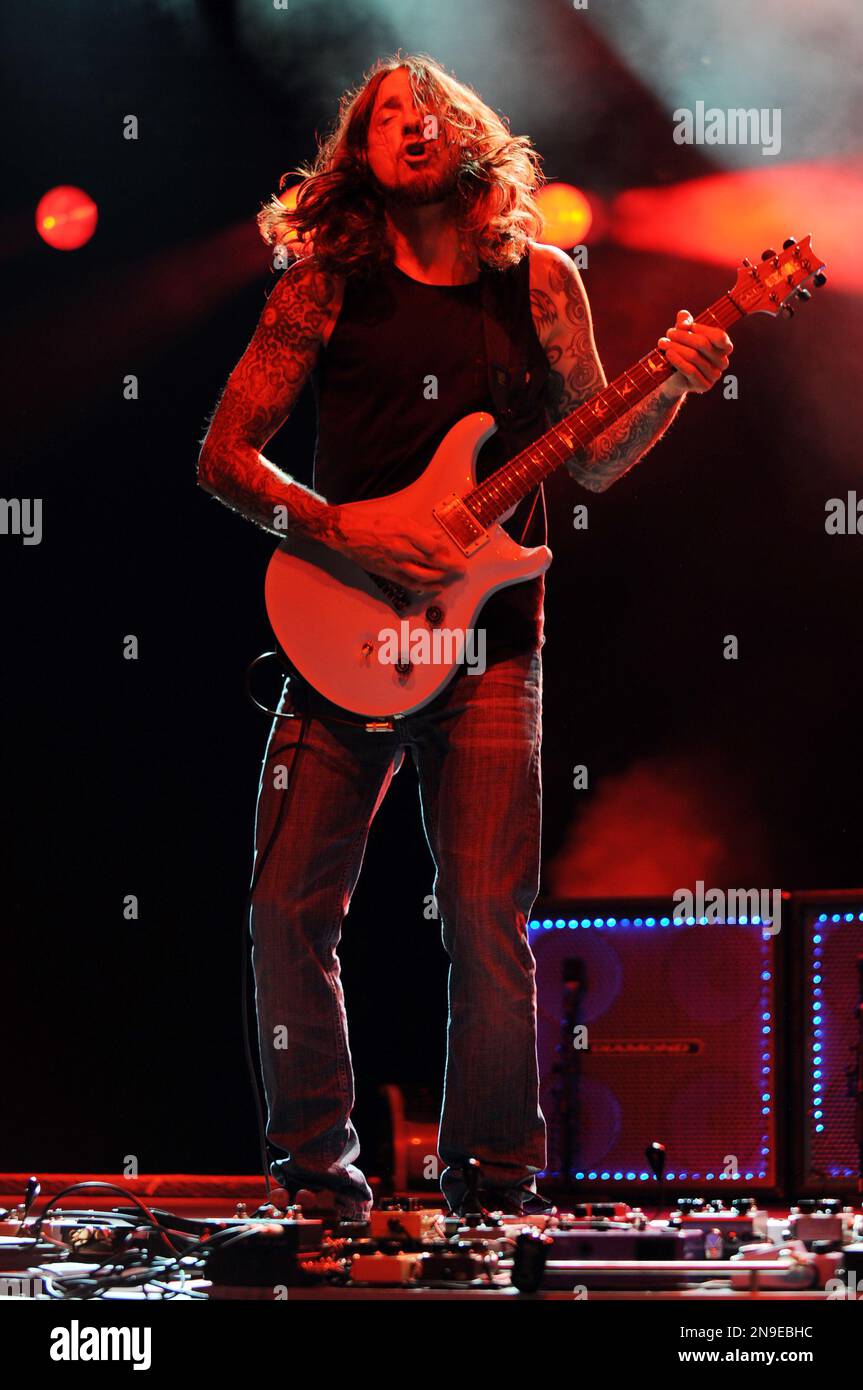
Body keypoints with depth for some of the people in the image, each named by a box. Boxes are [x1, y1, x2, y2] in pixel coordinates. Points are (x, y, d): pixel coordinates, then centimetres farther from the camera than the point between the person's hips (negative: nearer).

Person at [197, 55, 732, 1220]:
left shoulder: (541, 281, 9)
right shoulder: (328, 284, 4)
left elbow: (594, 460, 15)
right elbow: (223, 457, 3)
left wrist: (674, 388, -3)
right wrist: (344, 531, -11)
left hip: (488, 638, 0)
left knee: (490, 920, -6)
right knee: (289, 906, -4)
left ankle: (495, 1170, 9)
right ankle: (317, 1157, 12)